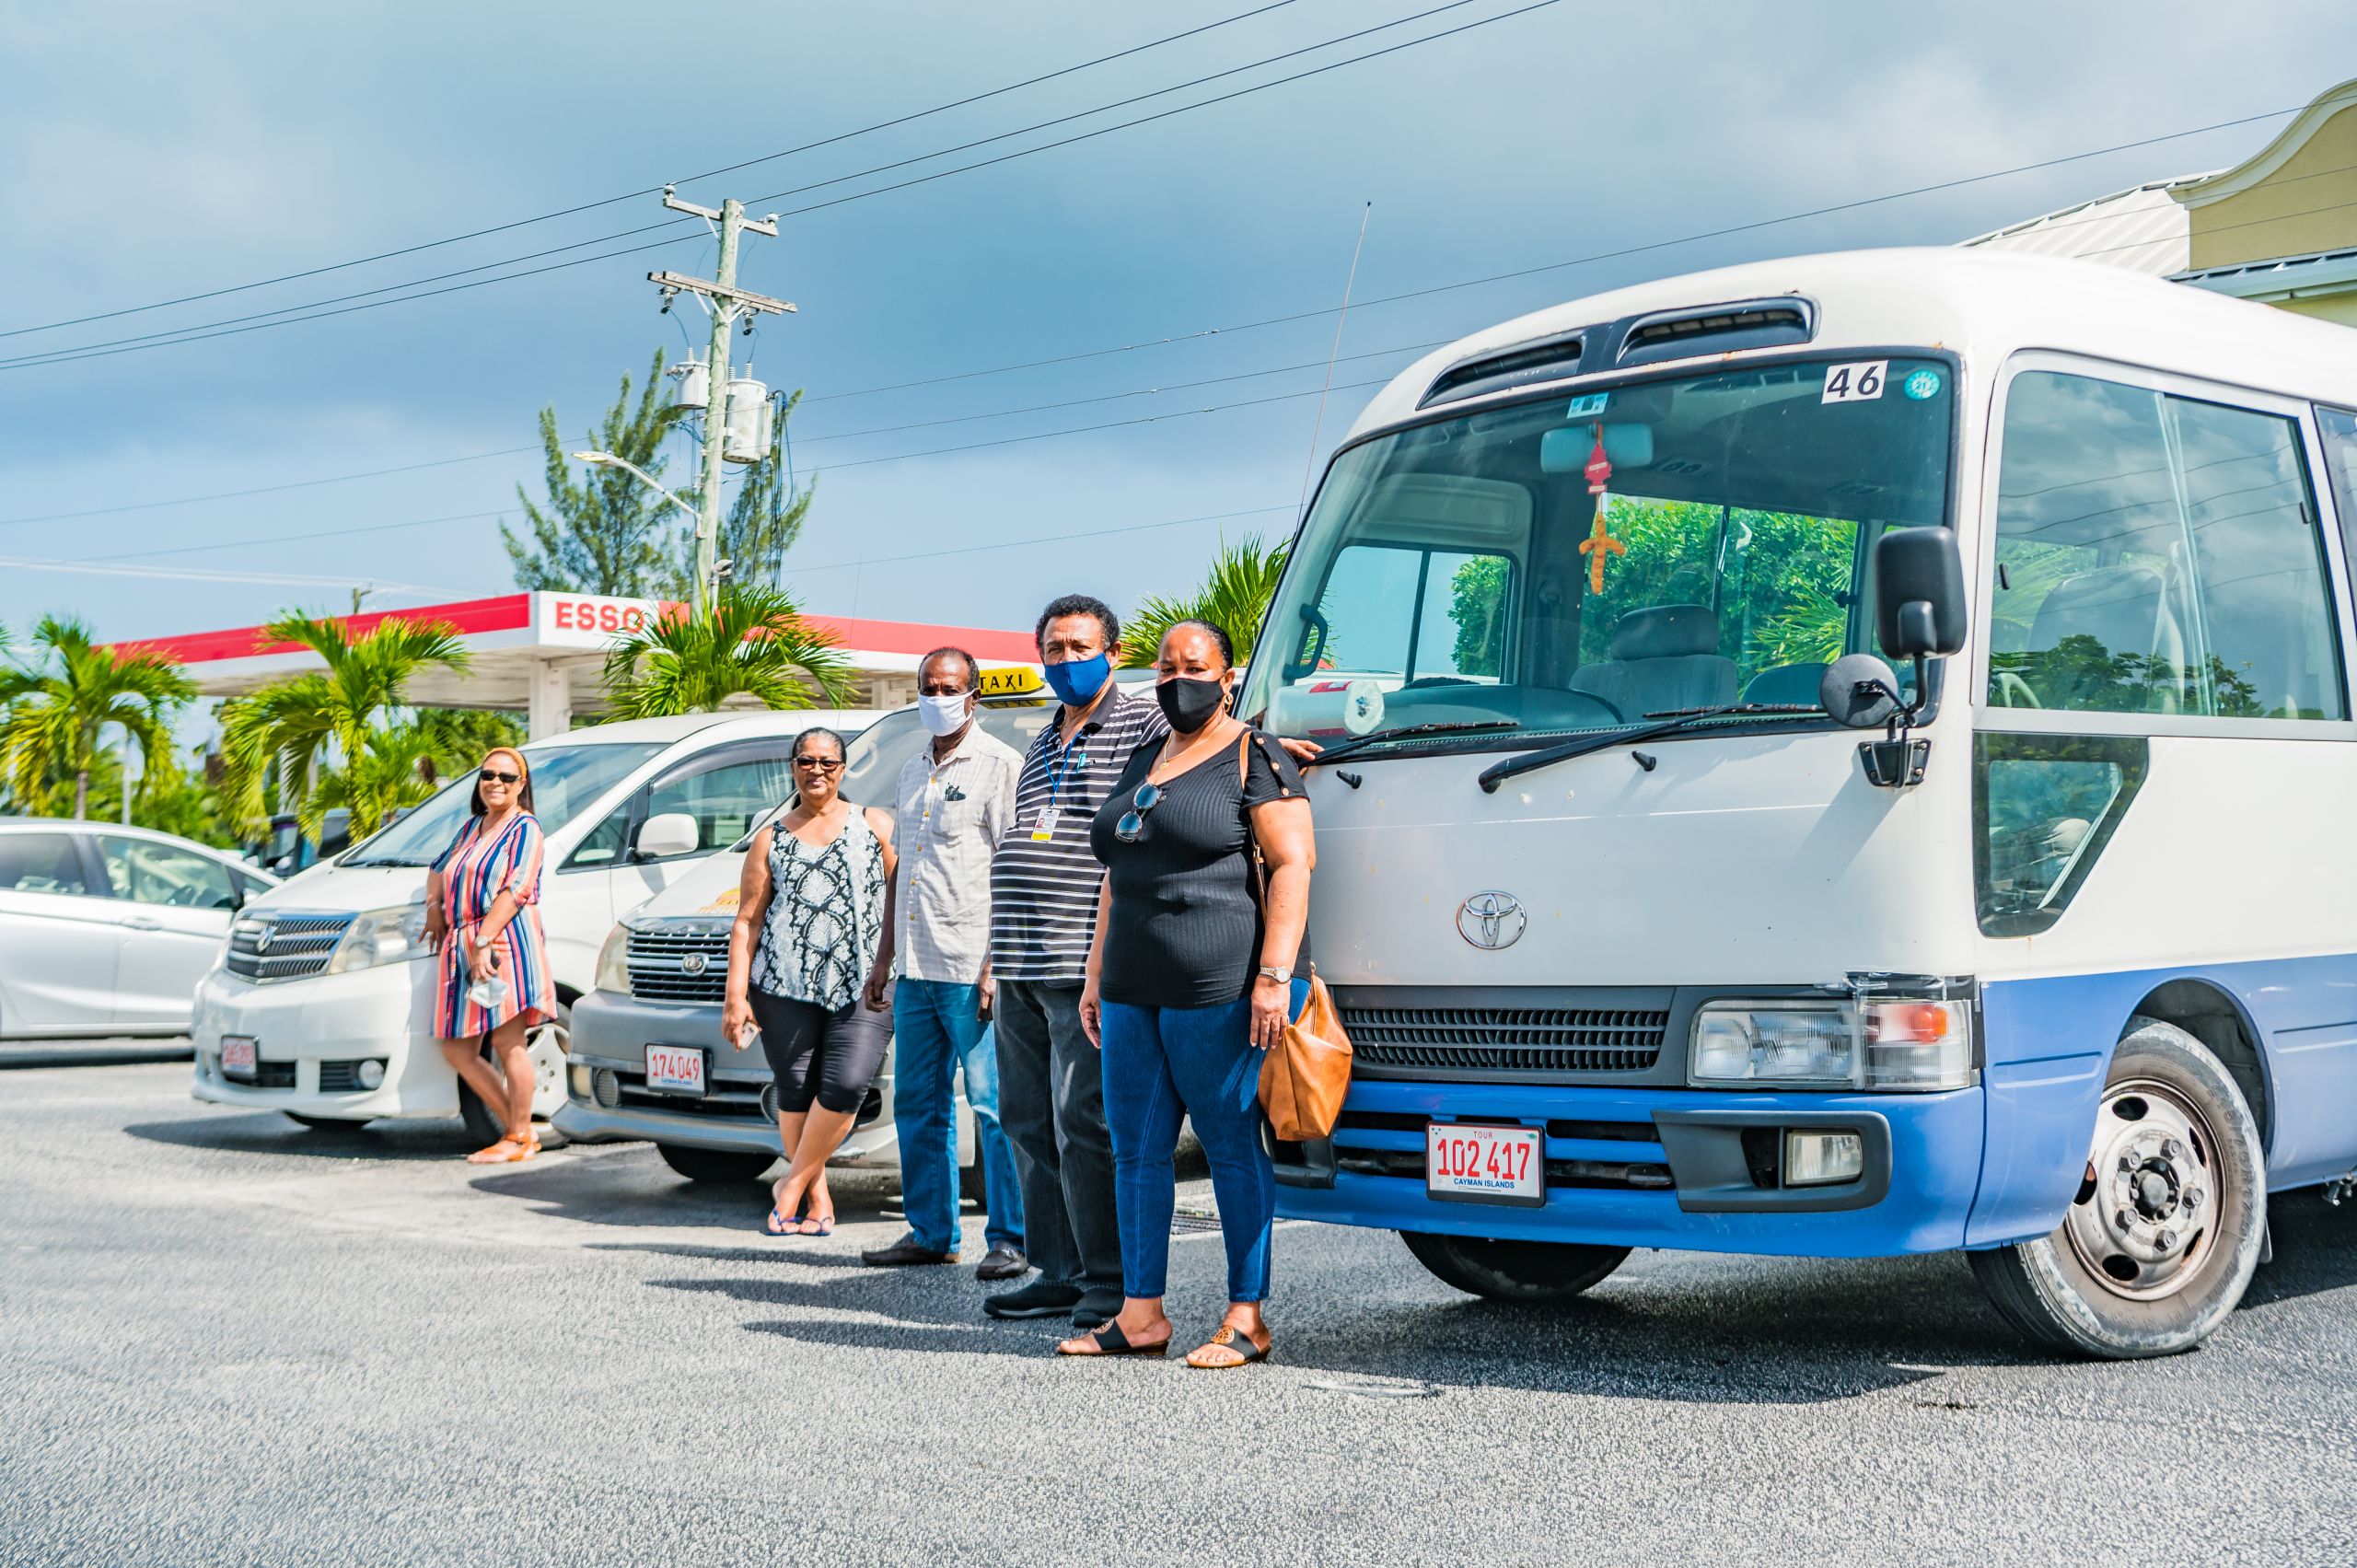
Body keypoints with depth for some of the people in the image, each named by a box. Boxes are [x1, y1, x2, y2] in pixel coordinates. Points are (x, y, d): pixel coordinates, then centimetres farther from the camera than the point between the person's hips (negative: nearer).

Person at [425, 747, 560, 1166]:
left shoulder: (525, 829, 0)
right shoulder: (471, 827, 23)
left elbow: (516, 890, -12)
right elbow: (440, 868, 36)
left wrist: (484, 941, -21)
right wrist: (434, 905, 15)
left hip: (506, 940, -8)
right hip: (461, 946, 8)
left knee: (507, 1045, -9)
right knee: (458, 1051, 3)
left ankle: (520, 1139, -2)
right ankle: (514, 1127, 12)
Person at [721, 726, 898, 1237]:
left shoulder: (875, 825, 12)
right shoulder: (770, 840, 14)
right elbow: (746, 922, 10)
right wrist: (736, 996, 2)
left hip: (864, 984, -1)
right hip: (785, 984, 1)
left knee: (846, 1084, -15)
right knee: (796, 1091, -1)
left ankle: (793, 1184, 0)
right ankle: (818, 1199, 10)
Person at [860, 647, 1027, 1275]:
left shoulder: (998, 764, -5)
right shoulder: (912, 771, 19)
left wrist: (997, 965, -18)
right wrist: (884, 956, 20)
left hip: (971, 969, -8)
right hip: (916, 968, 8)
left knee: (994, 1106, -6)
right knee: (917, 1105, 11)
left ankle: (1009, 1239, -1)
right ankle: (931, 1233, 20)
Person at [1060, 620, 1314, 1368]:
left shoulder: (1254, 759, -3)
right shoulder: (1142, 766, 20)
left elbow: (1293, 865, -11)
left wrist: (1275, 976, -19)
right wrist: (1098, 976, 20)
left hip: (1220, 990, -8)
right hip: (1135, 991, 8)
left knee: (1232, 1147, -3)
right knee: (1136, 1150, 6)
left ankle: (1247, 1317, 4)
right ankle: (1140, 1313, 12)